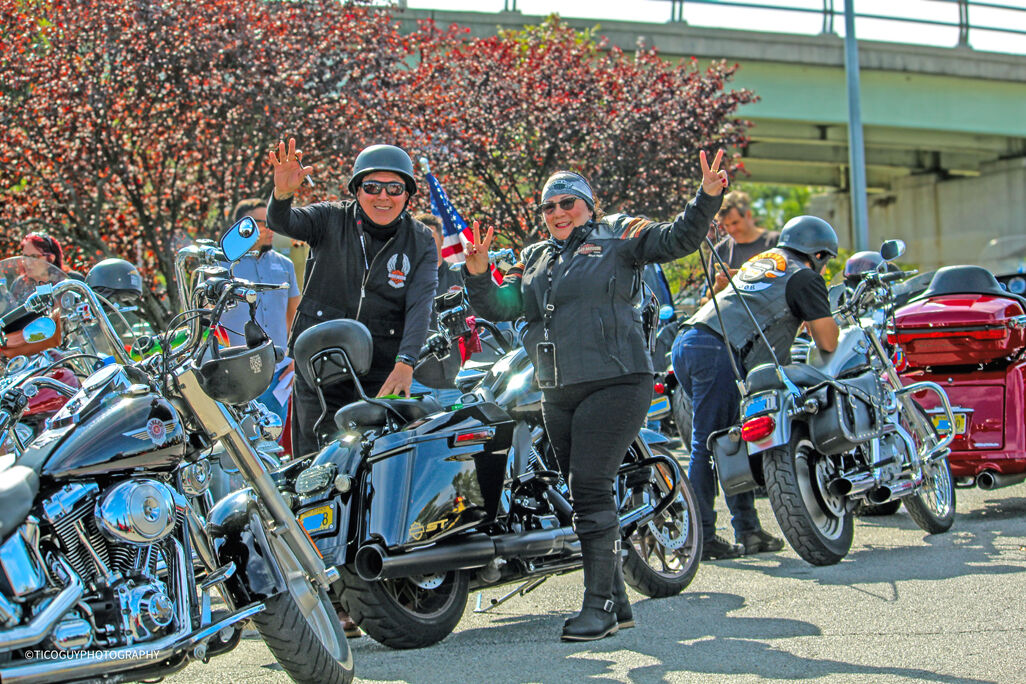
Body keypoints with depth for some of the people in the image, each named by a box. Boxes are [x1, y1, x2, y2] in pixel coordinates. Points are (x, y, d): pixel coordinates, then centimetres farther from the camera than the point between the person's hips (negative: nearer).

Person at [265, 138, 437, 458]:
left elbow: (420, 305, -8)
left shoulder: (421, 242, 4)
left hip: (384, 374, 0)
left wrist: (405, 363, -24)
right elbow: (282, 222, -14)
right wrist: (282, 193, -38)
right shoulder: (332, 219, 4)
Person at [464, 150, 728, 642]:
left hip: (614, 384, -7)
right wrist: (478, 276, -3)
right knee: (582, 494, 9)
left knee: (590, 487, -15)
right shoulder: (535, 259, 20)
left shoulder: (618, 239, 3)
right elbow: (501, 307, 14)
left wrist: (707, 197, -22)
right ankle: (617, 603, 18)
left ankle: (599, 604, -11)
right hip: (557, 394, 7)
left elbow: (678, 239, -7)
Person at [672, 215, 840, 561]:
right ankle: (702, 537, -8)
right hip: (719, 351, -8)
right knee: (710, 445, -8)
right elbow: (827, 342, 5)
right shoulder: (804, 277, 7)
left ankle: (748, 529, 16)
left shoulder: (759, 262, 30)